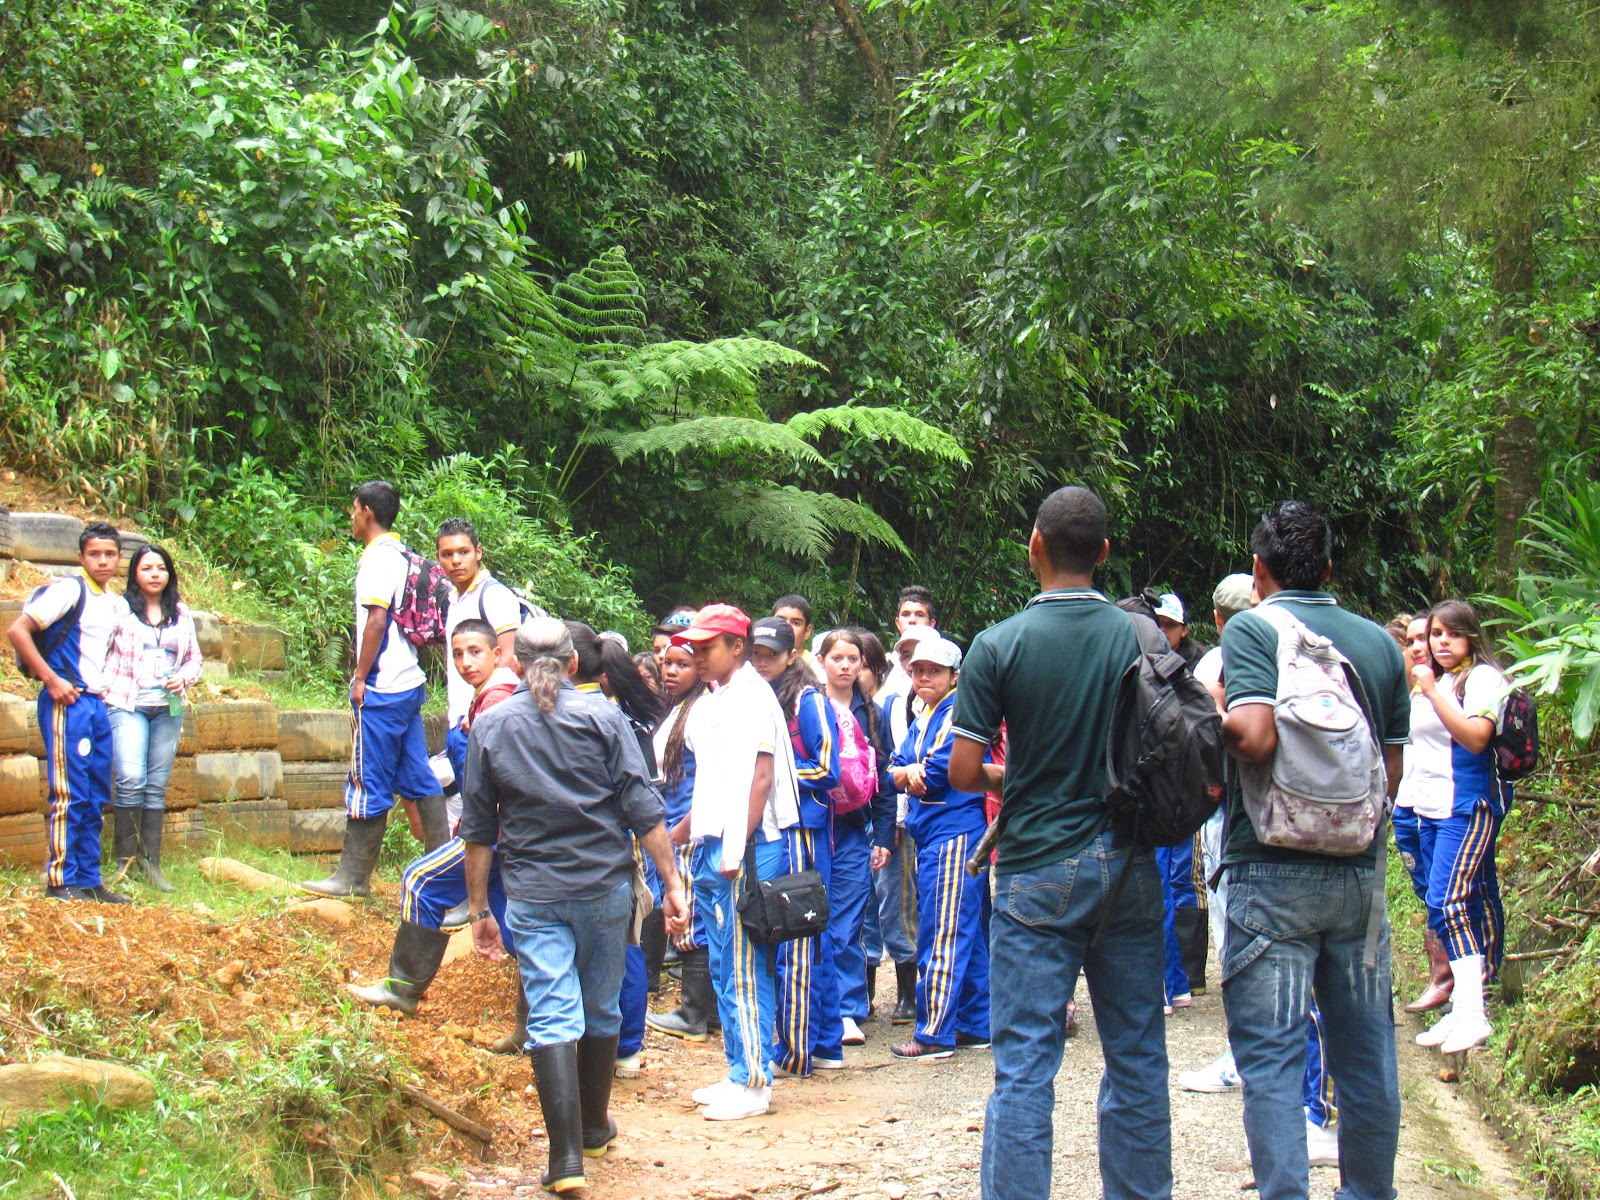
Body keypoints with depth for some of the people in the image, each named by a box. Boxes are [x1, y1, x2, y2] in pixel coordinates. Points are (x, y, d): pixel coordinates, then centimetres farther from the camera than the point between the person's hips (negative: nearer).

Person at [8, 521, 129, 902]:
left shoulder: (117, 604, 14)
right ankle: (60, 882, -6)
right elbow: (17, 630, -14)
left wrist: (107, 685, 14)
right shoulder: (69, 590, -8)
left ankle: (89, 881, 15)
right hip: (67, 702, -8)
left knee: (96, 799, 9)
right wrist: (51, 679, -16)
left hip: (97, 704, 8)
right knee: (69, 795, -9)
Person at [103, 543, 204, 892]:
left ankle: (151, 864, 6)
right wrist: (103, 687, -12)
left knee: (157, 786, 4)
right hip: (128, 706, -4)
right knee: (131, 779, -18)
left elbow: (195, 658, 19)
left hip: (168, 709, 4)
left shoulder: (181, 614, 15)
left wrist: (184, 677, -1)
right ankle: (125, 857, -7)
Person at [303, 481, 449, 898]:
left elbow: (376, 619, -20)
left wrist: (360, 677, -15)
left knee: (368, 783, -3)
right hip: (409, 683, 9)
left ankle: (353, 876, 3)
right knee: (418, 777, 11)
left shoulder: (378, 556, -13)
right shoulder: (401, 553, 15)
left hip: (382, 690, -9)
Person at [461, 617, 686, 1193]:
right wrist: (671, 881, 0)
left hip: (533, 897, 0)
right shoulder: (603, 718, -2)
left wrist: (479, 909, 11)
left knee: (551, 1017, -3)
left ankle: (567, 1156, -13)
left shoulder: (489, 728, 2)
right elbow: (643, 810, -5)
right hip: (604, 886, 0)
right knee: (601, 1010, 17)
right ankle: (595, 1127, 33)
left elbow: (477, 831, 4)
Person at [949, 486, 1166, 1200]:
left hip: (1039, 871, -3)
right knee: (1137, 1057, 11)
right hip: (1127, 866, 3)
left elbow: (963, 773, -8)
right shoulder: (1142, 638, -1)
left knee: (1024, 1066, -1)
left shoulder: (999, 645, -9)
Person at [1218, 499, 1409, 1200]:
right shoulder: (1379, 642, 9)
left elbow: (1255, 737, -22)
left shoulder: (1253, 630, -7)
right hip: (1359, 867, 5)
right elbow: (1393, 769, 12)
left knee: (1270, 1052, -2)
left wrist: (1215, 721, -2)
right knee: (1364, 1051, 13)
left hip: (1273, 871, -5)